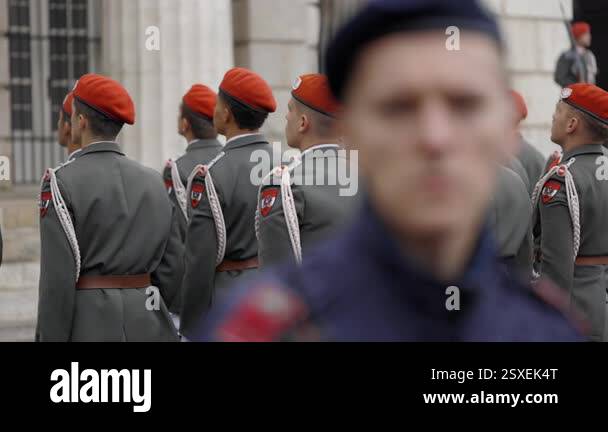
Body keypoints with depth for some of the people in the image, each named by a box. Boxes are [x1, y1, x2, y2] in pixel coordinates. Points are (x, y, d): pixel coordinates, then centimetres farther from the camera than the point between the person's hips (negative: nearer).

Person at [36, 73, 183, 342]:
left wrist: (50, 337, -10)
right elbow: (172, 264, 8)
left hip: (88, 326, -5)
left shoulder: (61, 183, -9)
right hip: (147, 323, 6)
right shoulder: (153, 181, 8)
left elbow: (57, 277, -13)